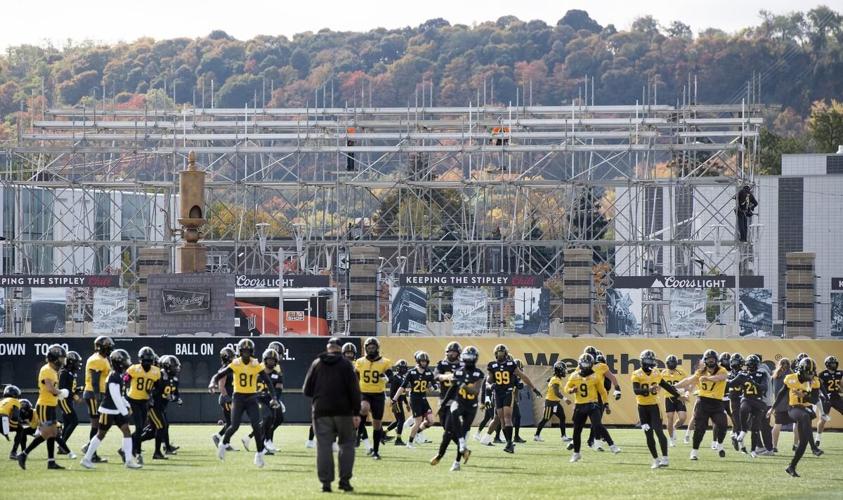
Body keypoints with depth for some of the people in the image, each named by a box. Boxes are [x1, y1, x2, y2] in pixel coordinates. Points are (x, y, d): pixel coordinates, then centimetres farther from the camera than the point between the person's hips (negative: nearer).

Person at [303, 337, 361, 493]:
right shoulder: (345, 364, -1)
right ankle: (345, 479, 1)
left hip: (321, 411, 1)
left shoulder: (316, 364, 5)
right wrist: (356, 413, -3)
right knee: (346, 444, 9)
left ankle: (325, 481, -4)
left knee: (324, 446, 2)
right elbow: (354, 390, -6)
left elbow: (307, 390, 6)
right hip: (343, 410, -1)